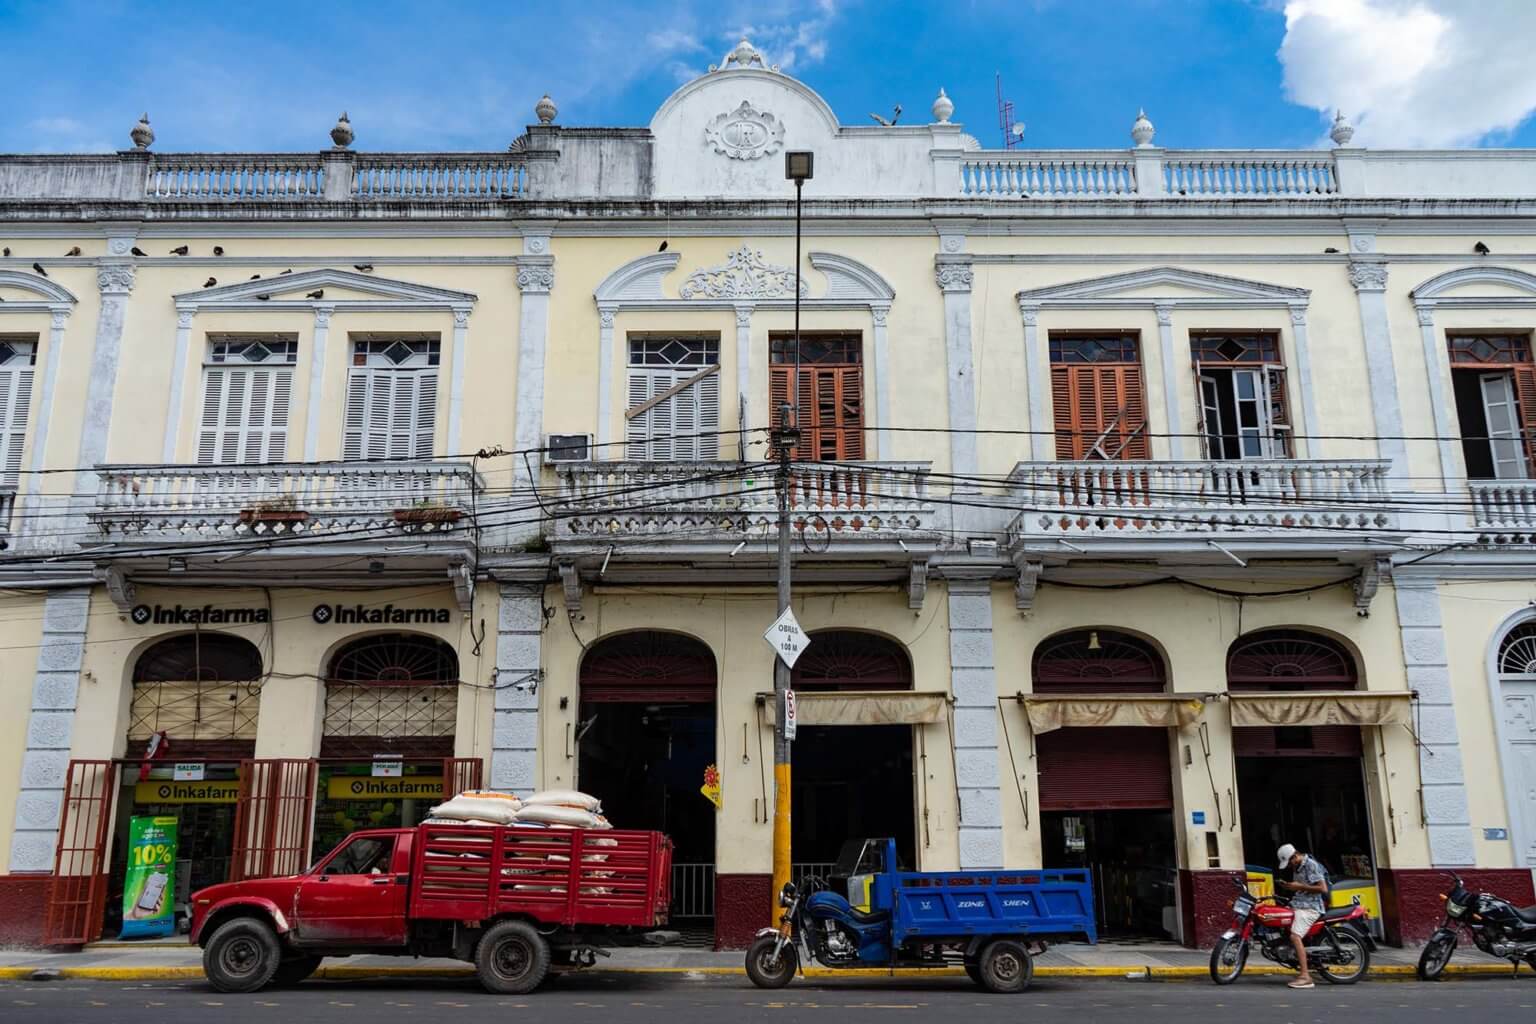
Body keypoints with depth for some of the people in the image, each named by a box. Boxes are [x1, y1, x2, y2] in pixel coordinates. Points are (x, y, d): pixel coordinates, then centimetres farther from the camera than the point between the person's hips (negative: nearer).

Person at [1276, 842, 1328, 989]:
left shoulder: (1311, 865, -11)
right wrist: (1289, 886, 12)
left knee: (1295, 936, -25)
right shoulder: (1296, 868, 19)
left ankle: (1305, 977, -29)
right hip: (1298, 905, 11)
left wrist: (1300, 886, -17)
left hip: (1309, 907, -11)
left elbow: (1323, 888, -18)